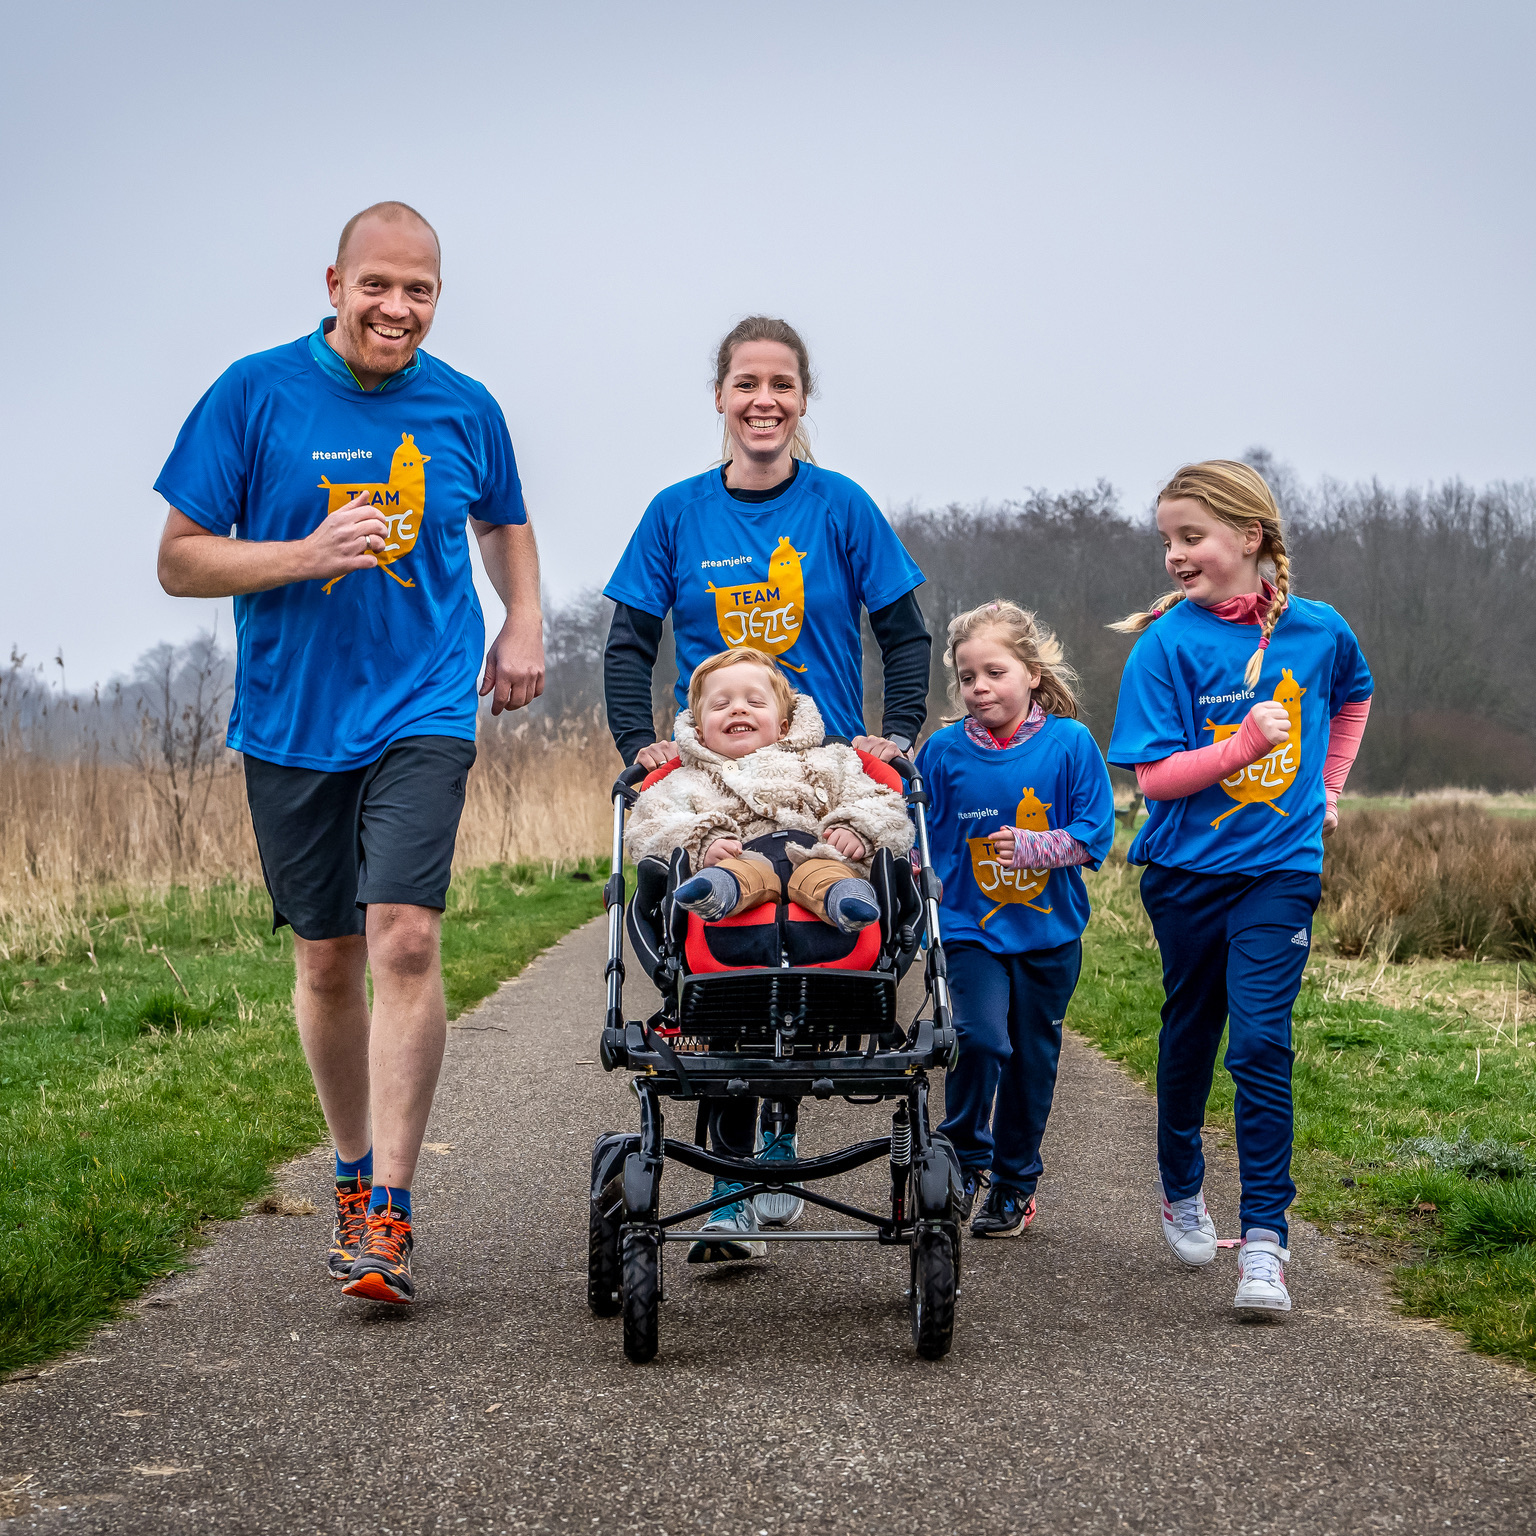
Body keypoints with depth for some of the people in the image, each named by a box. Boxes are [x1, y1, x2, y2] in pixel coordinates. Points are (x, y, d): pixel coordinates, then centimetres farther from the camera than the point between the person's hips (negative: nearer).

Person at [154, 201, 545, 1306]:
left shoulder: (464, 408, 4)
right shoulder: (257, 394, -3)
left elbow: (504, 523, 25)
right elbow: (181, 560, -4)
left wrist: (524, 626, 8)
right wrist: (309, 554, -18)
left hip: (423, 710, 0)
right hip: (291, 719, 1)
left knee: (405, 941, -16)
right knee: (328, 962, 10)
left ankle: (389, 1216, -13)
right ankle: (353, 1173, 31)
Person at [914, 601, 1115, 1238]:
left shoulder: (1069, 743, -6)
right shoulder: (943, 751, -3)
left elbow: (1093, 833, -6)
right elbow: (922, 841, 7)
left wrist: (1036, 847, -20)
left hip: (1049, 930, 1)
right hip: (970, 928, -1)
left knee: (1033, 1058, 9)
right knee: (980, 1037, -19)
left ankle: (1014, 1184, 25)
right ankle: (966, 1159, 3)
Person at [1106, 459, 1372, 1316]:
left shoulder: (1319, 629, -3)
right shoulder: (1169, 643, -10)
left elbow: (1353, 695, 21)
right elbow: (1154, 776, -13)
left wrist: (1328, 786, 14)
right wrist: (1245, 745, -25)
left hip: (1281, 868, 0)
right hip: (1187, 869, 0)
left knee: (1261, 1040, -12)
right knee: (1192, 1032, 16)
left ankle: (1265, 1240, -11)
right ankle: (1183, 1192, 39)